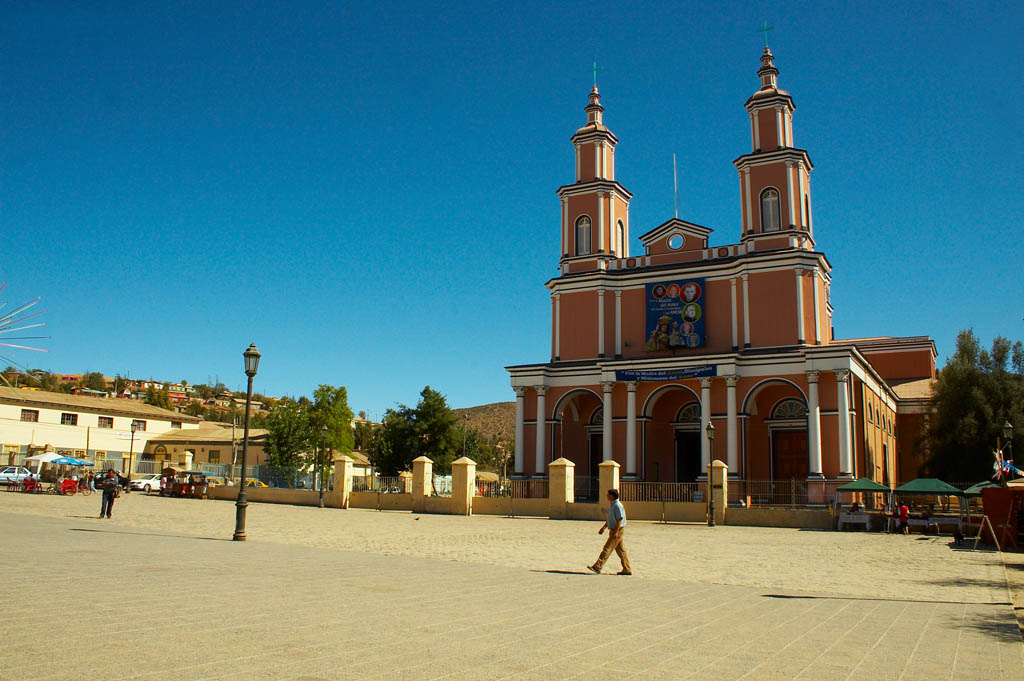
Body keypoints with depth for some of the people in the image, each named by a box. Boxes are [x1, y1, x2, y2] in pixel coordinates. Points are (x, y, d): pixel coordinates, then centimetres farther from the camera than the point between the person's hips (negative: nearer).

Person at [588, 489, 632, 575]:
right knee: (621, 550, 11)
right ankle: (627, 569, 15)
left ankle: (597, 567, -11)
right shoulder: (612, 505, 15)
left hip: (618, 530, -10)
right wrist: (603, 528, 21)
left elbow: (620, 519, -21)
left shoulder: (617, 505, -16)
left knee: (607, 548, -10)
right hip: (613, 530, 10)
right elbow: (609, 519, 24)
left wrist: (616, 532, -25)